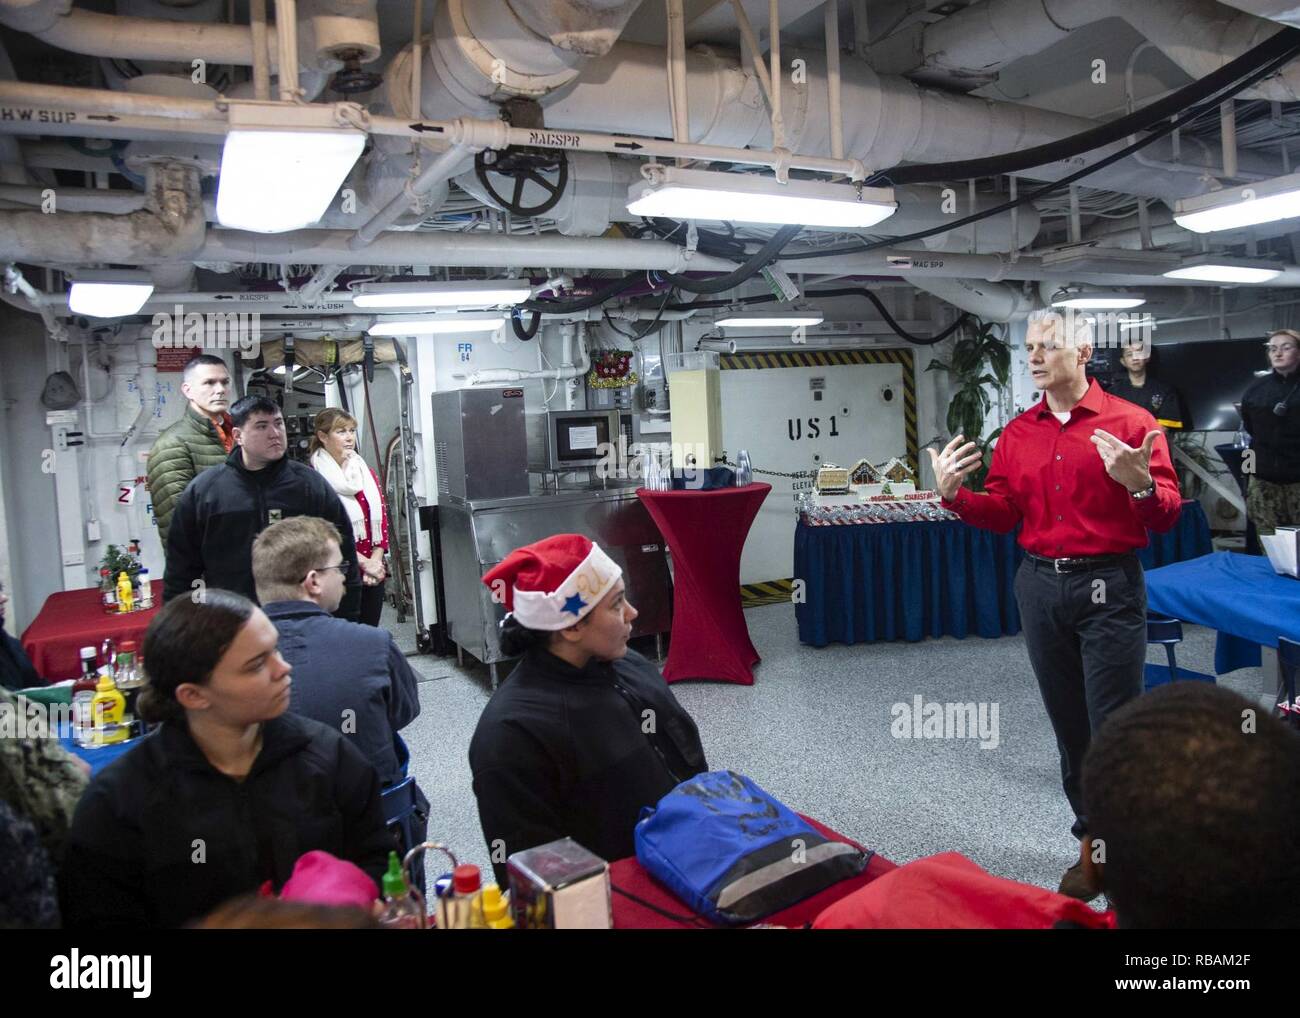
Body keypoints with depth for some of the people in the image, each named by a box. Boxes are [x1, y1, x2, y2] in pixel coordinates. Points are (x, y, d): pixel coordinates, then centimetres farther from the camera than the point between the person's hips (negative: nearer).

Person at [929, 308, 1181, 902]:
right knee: (1069, 725, 14)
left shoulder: (1130, 423, -6)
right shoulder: (1018, 433, 7)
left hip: (1108, 587, -4)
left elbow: (1167, 515, -9)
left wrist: (1140, 483, -29)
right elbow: (1003, 515, 6)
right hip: (1040, 586, 5)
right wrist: (955, 496, -10)